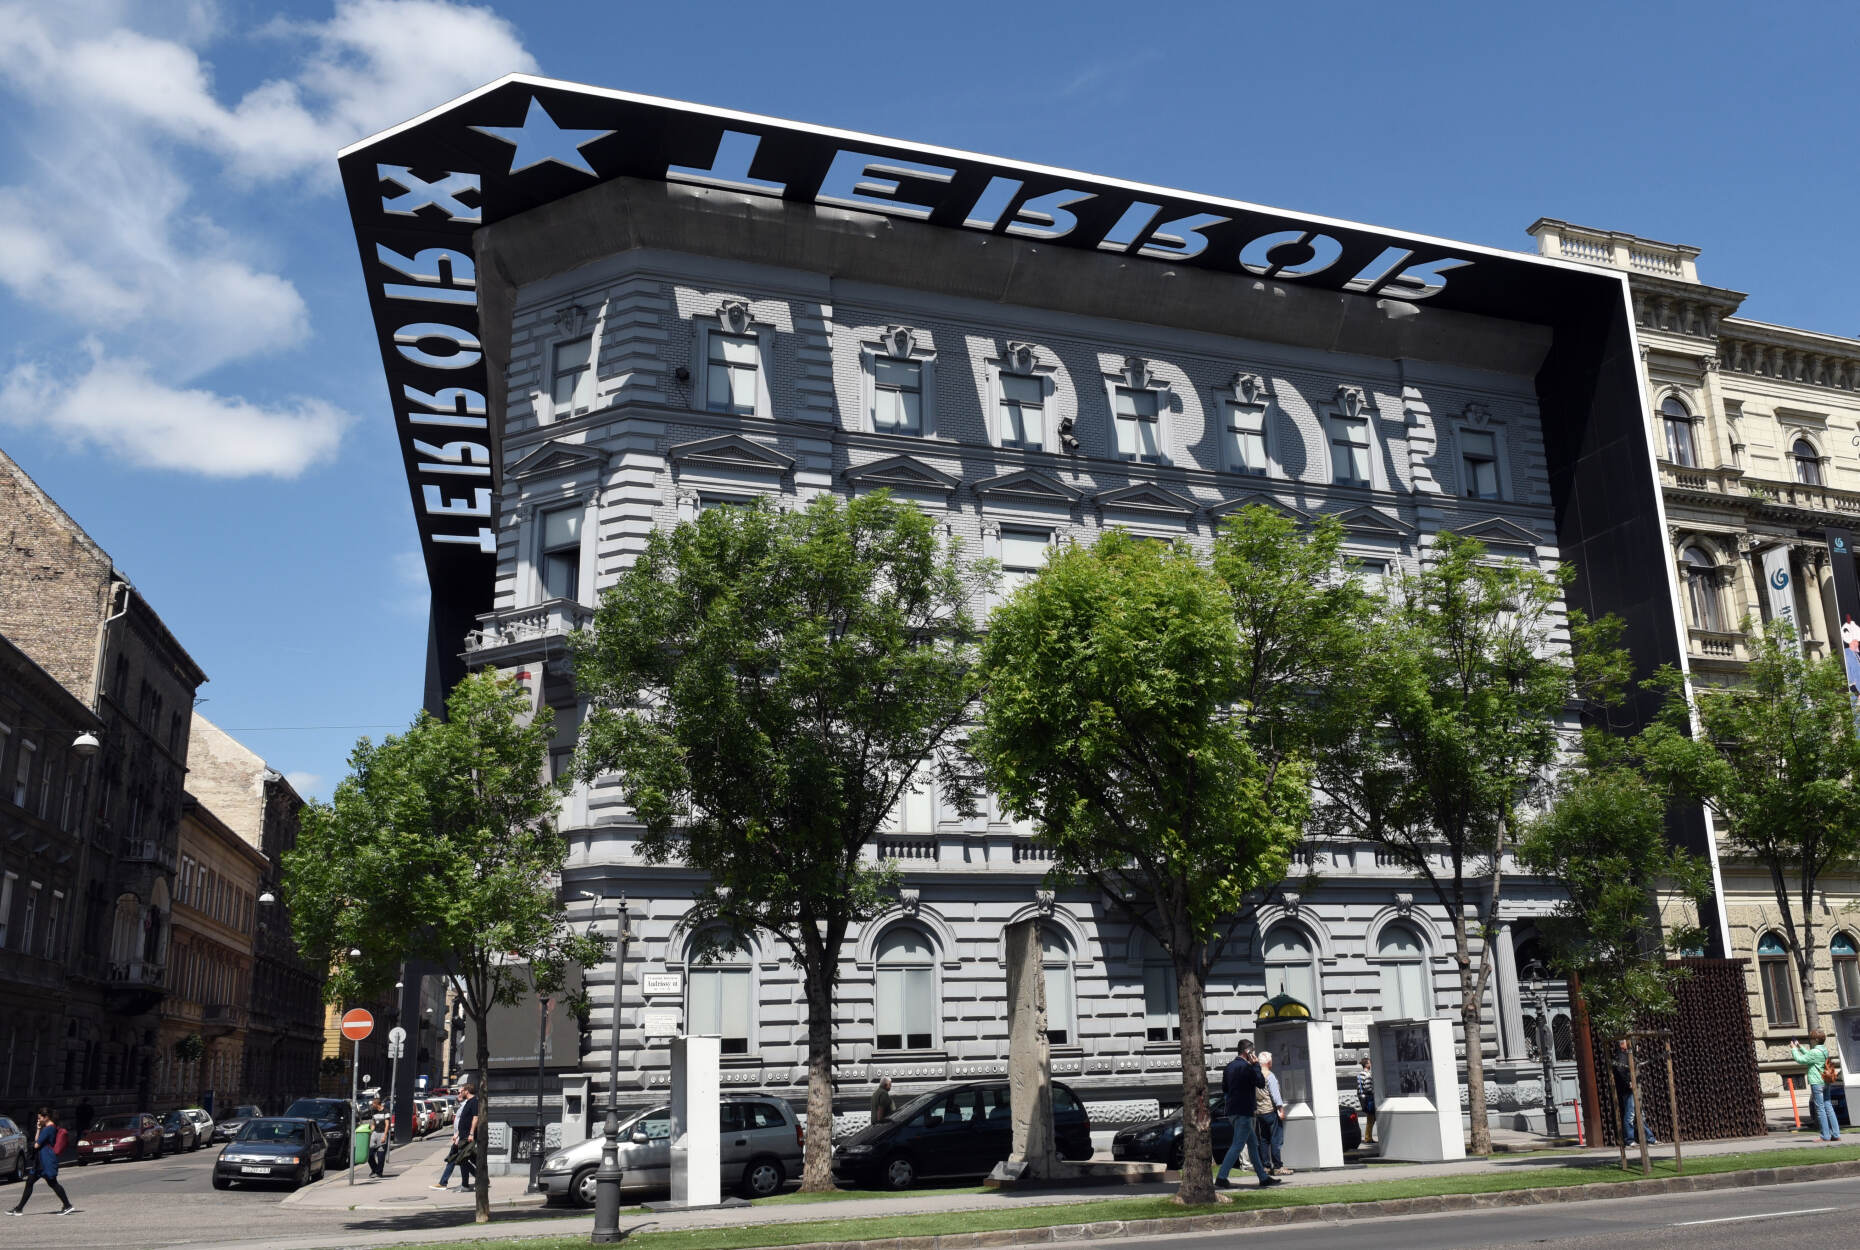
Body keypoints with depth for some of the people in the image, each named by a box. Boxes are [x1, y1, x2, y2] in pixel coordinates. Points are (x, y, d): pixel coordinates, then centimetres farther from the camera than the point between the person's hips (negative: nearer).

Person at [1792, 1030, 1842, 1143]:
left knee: (1820, 1109, -5)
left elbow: (1801, 1060, -12)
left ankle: (1825, 1136, -4)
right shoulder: (1824, 1051, 11)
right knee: (1828, 1107, 10)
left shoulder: (1815, 1052, -16)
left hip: (1817, 1083, -9)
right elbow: (1809, 1055, 27)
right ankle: (1836, 1135, 10)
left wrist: (1794, 1049, 0)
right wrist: (1800, 1047, 30)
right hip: (1825, 1083, 9)